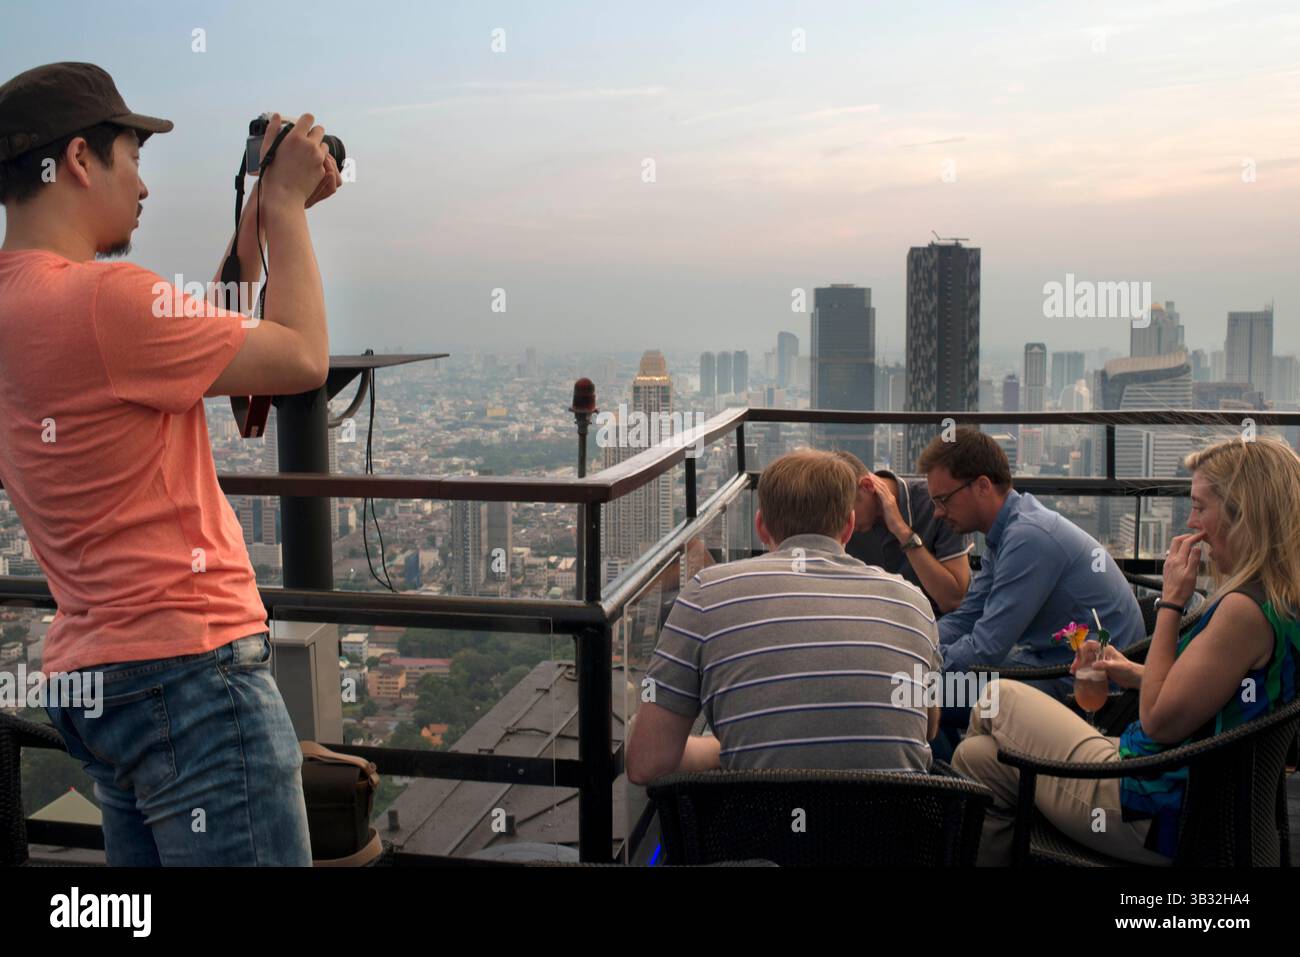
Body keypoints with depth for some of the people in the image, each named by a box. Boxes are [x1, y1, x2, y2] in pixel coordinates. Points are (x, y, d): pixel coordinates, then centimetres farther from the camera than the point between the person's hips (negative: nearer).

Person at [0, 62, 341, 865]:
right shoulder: (99, 297, -19)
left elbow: (203, 335, 17)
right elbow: (303, 359, -12)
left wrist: (263, 211, 15)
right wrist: (287, 205, -1)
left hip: (94, 673, 10)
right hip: (189, 667, -10)